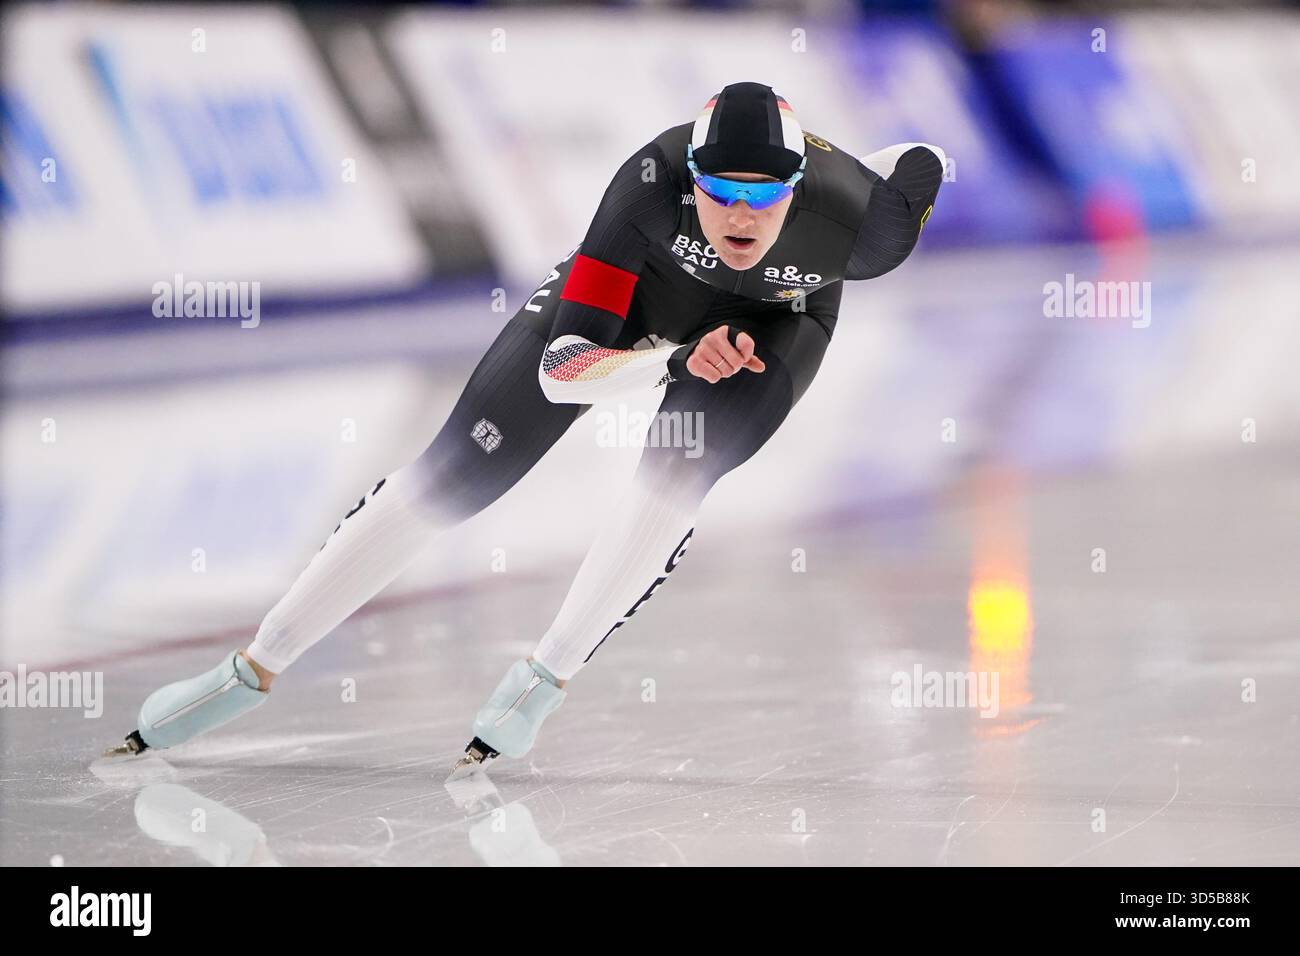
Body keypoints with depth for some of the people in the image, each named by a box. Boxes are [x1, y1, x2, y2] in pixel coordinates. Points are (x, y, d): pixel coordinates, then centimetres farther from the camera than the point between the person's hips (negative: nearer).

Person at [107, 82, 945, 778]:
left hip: (772, 321, 0)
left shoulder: (855, 219, -38)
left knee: (674, 481, -29)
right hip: (635, 285, 0)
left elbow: (925, 164, -12)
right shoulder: (652, 181, -41)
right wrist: (679, 361, -56)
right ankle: (252, 671, 5)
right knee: (453, 474, -5)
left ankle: (546, 678, -6)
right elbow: (561, 366, -40)